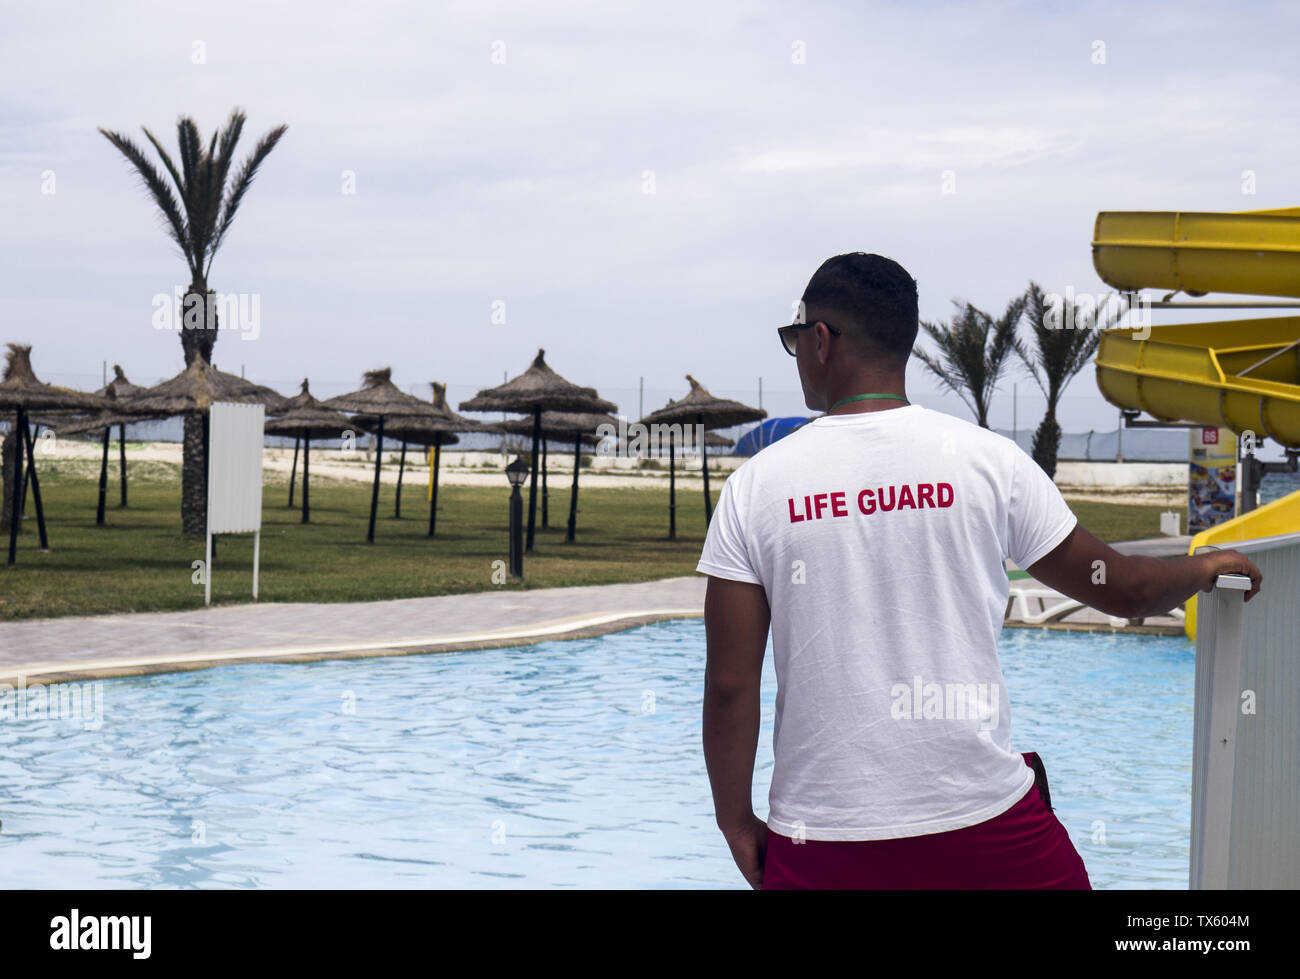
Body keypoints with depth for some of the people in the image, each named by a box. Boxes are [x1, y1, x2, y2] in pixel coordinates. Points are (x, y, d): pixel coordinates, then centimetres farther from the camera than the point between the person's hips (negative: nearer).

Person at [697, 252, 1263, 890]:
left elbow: (730, 684, -4)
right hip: (986, 824, 0)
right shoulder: (988, 459, -1)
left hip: (820, 841, 0)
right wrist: (1207, 567, 29)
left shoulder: (755, 486, -2)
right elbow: (1123, 591, 8)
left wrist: (737, 822, 8)